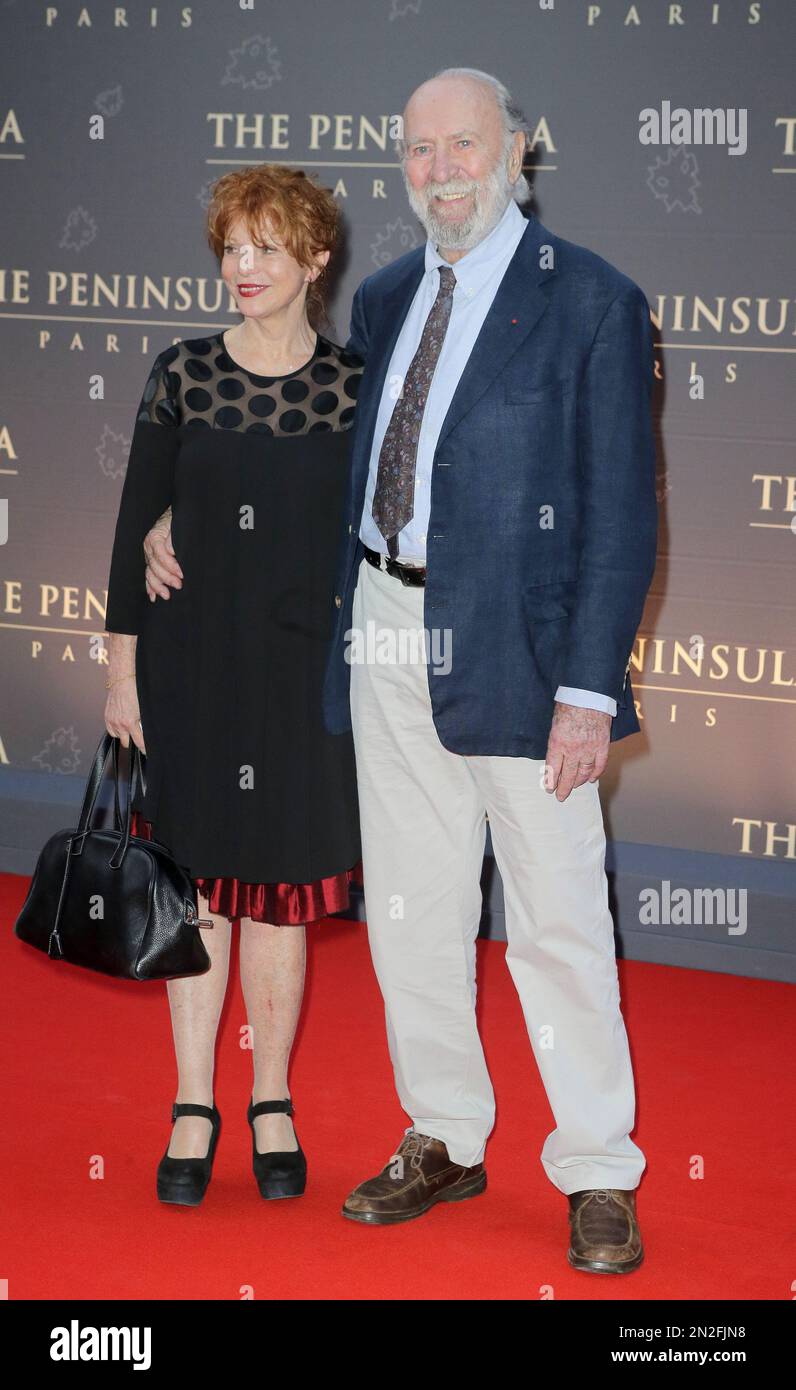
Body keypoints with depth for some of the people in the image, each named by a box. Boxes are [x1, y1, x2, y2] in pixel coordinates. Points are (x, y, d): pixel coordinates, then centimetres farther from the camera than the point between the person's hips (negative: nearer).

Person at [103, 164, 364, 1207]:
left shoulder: (354, 385, -1)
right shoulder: (183, 375, 0)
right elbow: (138, 524, 2)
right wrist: (122, 670, 1)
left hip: (305, 671, 0)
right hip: (191, 663, 0)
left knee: (281, 894, 7)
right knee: (197, 885, 6)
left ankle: (272, 1105, 23)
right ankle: (194, 1109, 18)